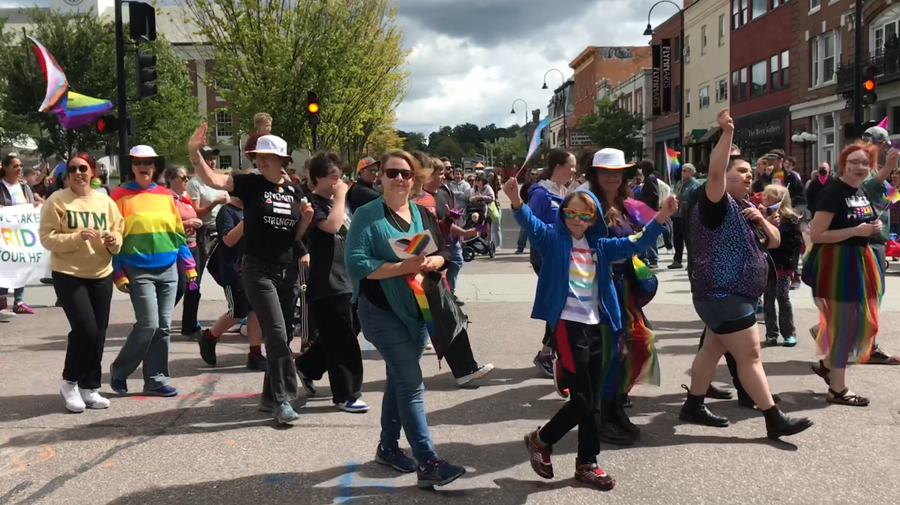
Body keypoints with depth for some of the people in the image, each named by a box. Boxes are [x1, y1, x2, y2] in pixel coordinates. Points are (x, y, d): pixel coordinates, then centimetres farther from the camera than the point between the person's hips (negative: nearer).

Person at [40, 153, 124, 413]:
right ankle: (69, 382, 7)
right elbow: (47, 238, -10)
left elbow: (118, 233, 11)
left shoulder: (105, 202, 6)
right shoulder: (57, 200, -5)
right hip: (68, 275, -4)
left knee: (99, 332, 5)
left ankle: (89, 387, 18)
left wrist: (114, 241, -12)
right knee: (85, 328, -14)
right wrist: (77, 237, -24)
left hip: (101, 275, 4)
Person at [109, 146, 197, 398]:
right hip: (138, 271, -4)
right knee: (148, 324, -12)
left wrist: (189, 264, 10)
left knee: (163, 327, 3)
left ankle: (155, 379, 13)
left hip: (168, 269, 4)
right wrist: (118, 273, -8)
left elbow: (177, 232, 14)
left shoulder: (165, 195, 10)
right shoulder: (120, 195, -1)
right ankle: (119, 370, 10)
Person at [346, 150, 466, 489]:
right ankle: (429, 464, -8)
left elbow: (443, 252, 8)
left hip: (418, 309, 6)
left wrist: (431, 262, -15)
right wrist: (402, 267, -26)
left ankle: (388, 446, 31)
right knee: (412, 385, -10)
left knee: (399, 379, 16)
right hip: (383, 311, -6)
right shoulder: (366, 216, -10)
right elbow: (356, 264, -19)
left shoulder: (424, 214, 8)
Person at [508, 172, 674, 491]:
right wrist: (516, 203, -43)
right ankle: (540, 440, 18)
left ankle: (586, 463, 24)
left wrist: (660, 220, 0)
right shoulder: (553, 238, -5)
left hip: (594, 325, 6)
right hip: (567, 324, -6)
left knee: (593, 401, 11)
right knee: (581, 400, -6)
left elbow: (633, 245, 13)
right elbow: (531, 226, -23)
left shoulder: (599, 245, 12)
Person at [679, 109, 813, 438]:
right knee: (750, 355, -8)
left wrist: (761, 220, -4)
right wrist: (727, 133, -38)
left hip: (737, 294, 10)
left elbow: (774, 242, 16)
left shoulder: (744, 209, 17)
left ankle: (693, 407, 25)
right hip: (722, 294, -10)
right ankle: (775, 420, -5)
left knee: (713, 349, 15)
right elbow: (714, 172, -32)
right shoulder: (715, 203, -11)